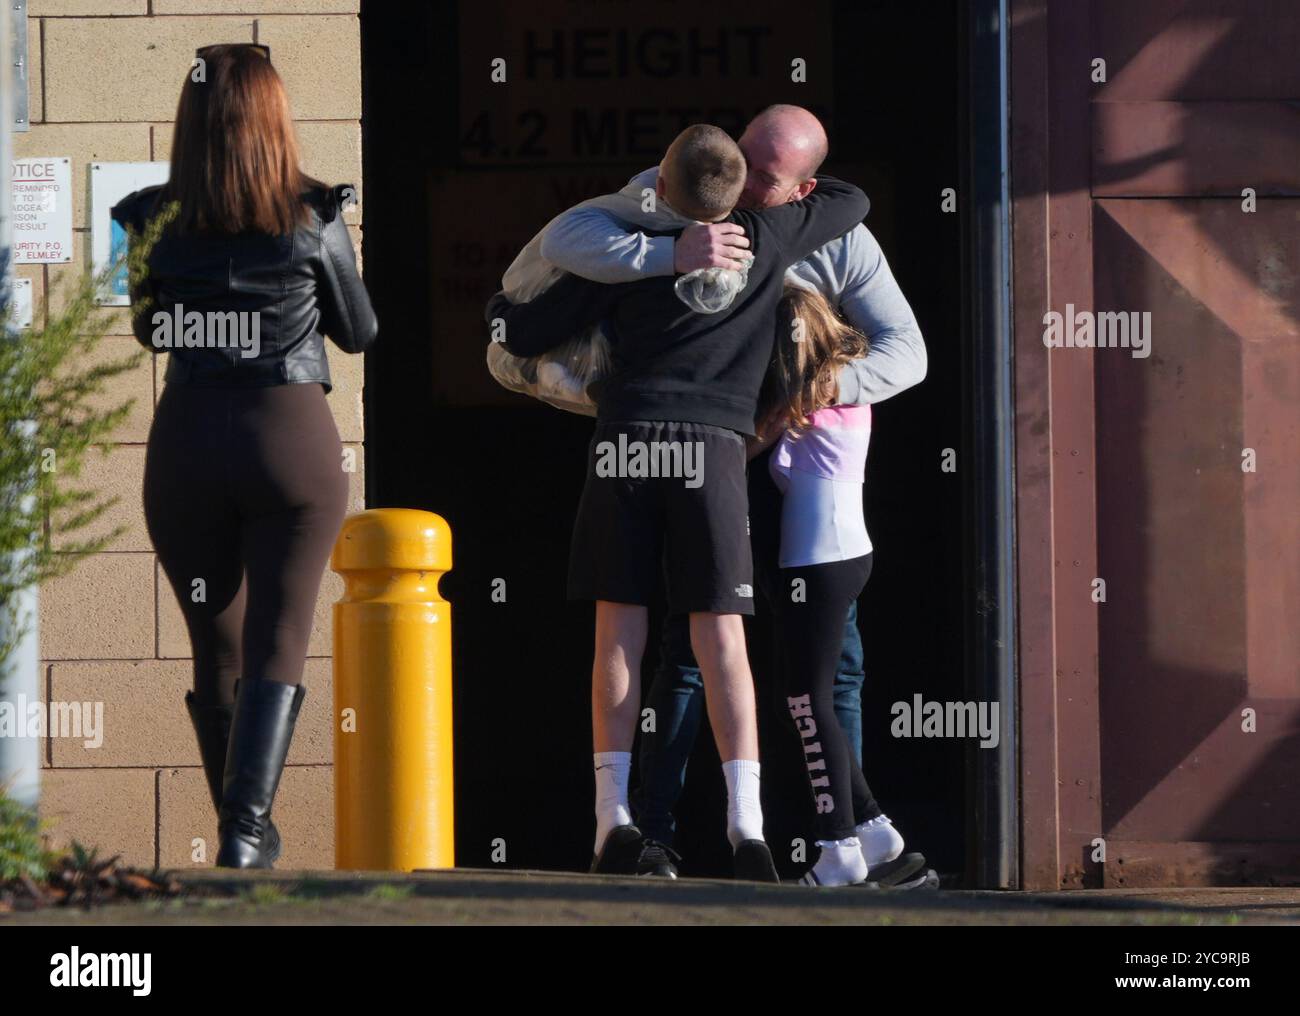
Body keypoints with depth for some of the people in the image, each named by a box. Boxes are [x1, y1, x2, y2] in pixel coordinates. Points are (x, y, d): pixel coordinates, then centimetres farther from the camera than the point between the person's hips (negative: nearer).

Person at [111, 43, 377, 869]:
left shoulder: (151, 221, 1)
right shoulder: (314, 219, -3)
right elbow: (358, 331, 10)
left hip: (187, 435, 2)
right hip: (291, 431, -2)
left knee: (217, 650, 14)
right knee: (277, 647, -2)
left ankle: (245, 827, 22)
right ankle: (245, 828, -18)